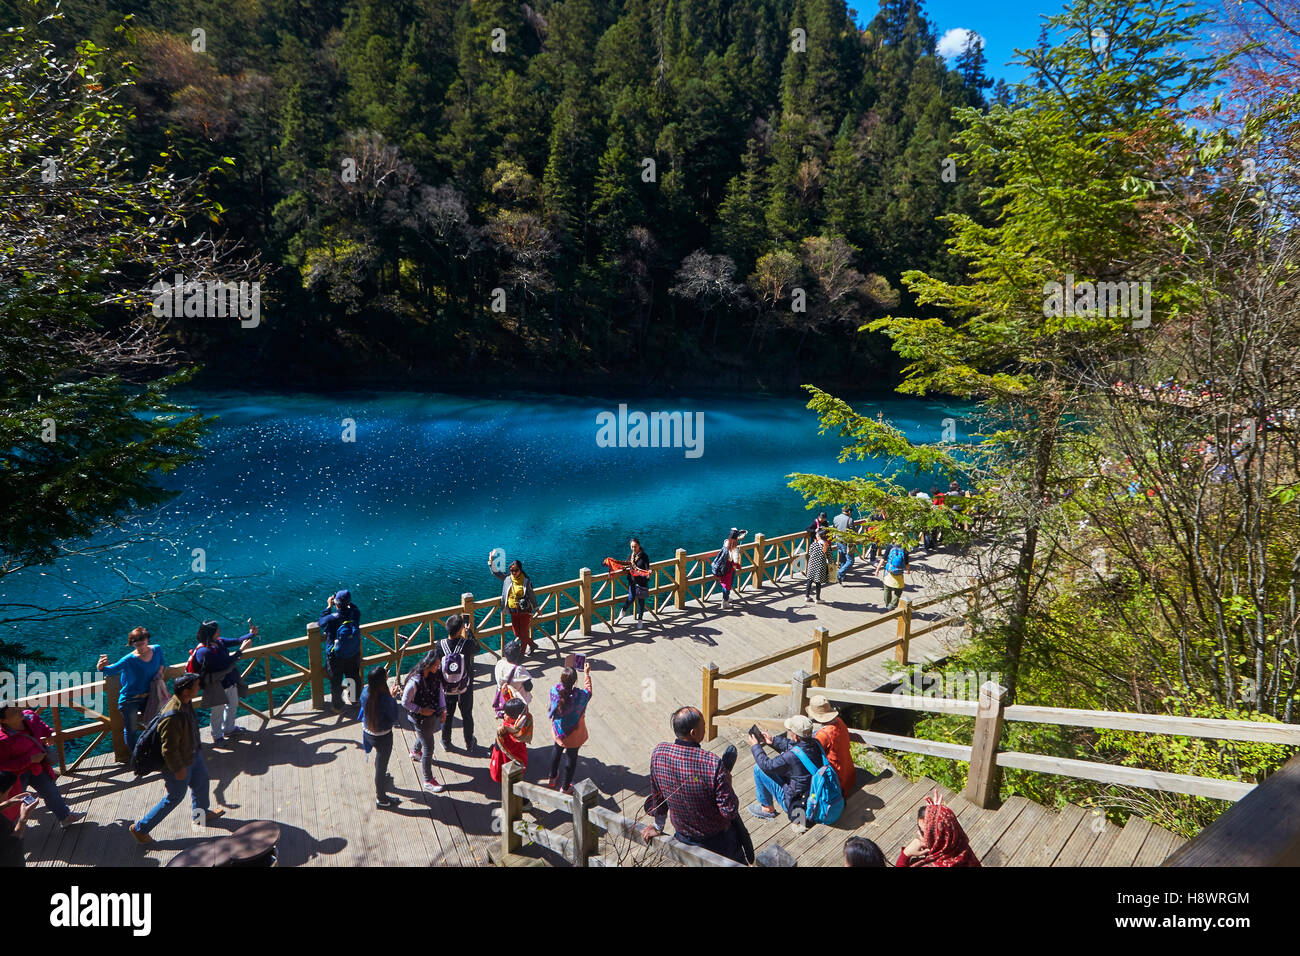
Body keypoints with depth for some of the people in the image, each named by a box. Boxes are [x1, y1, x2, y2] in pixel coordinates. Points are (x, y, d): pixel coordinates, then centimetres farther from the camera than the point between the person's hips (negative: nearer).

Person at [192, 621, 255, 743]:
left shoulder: (218, 641, -6)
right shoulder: (204, 651, -30)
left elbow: (236, 641, 0)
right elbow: (225, 663, -31)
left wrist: (251, 634, -15)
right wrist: (241, 649, -30)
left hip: (230, 680, 8)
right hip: (217, 686, -8)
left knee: (233, 705, 25)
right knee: (218, 710, 11)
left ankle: (228, 729, 48)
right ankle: (216, 736, 34)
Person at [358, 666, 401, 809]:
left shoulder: (365, 692, -15)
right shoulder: (386, 699, -33)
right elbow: (395, 717, -19)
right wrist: (393, 699, -10)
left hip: (367, 732, 6)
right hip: (383, 736, -6)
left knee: (380, 757, 34)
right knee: (381, 764, 13)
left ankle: (381, 777, 61)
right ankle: (381, 799, 30)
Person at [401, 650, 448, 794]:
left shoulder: (436, 674, -12)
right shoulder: (415, 682, -33)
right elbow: (405, 702, -21)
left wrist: (443, 708, -2)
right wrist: (421, 710, -20)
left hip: (434, 714, 7)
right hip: (421, 718, -7)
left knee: (428, 734, 34)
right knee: (429, 748, 1)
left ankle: (416, 752, 66)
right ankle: (428, 781, 18)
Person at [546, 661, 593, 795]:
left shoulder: (554, 691, -25)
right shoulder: (580, 696, -33)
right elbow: (588, 690, -8)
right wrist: (586, 673, 1)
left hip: (558, 731, 3)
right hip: (574, 735, -3)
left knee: (557, 750, 31)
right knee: (571, 757, 19)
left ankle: (552, 778, 52)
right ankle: (565, 787, 36)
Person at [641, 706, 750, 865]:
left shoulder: (658, 753, -18)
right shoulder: (713, 763, -31)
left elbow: (657, 797, -2)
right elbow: (730, 812, -24)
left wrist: (658, 827, 14)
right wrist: (727, 783, -7)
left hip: (683, 837, 5)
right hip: (717, 841, -4)